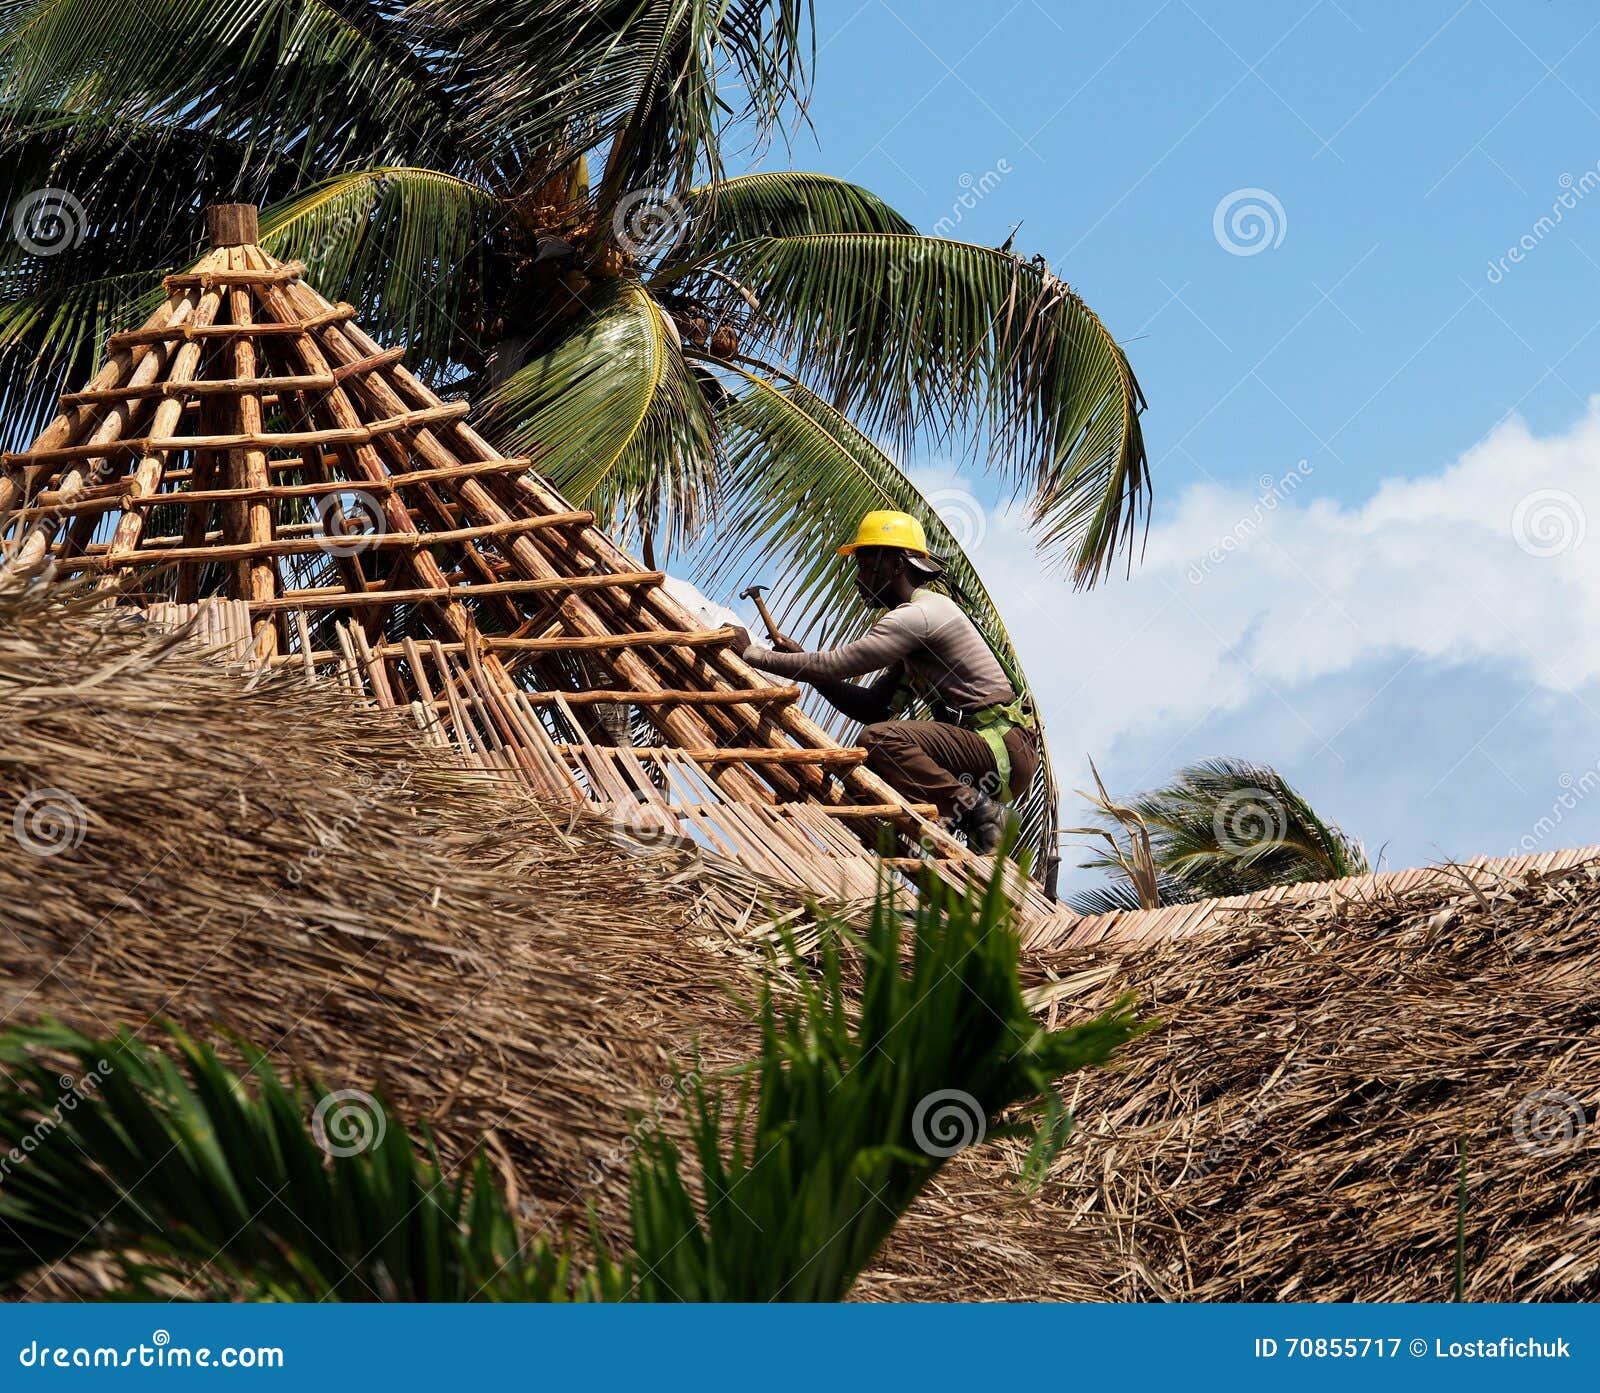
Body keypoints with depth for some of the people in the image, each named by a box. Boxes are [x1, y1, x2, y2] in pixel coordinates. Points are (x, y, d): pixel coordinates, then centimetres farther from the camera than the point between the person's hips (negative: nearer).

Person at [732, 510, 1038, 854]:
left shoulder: (919, 615, -11)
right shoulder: (914, 625, 22)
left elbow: (833, 666, -15)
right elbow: (873, 707, 19)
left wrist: (753, 654, -5)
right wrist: (802, 661, 11)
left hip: (1006, 748, -10)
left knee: (881, 739, -25)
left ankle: (975, 811, -22)